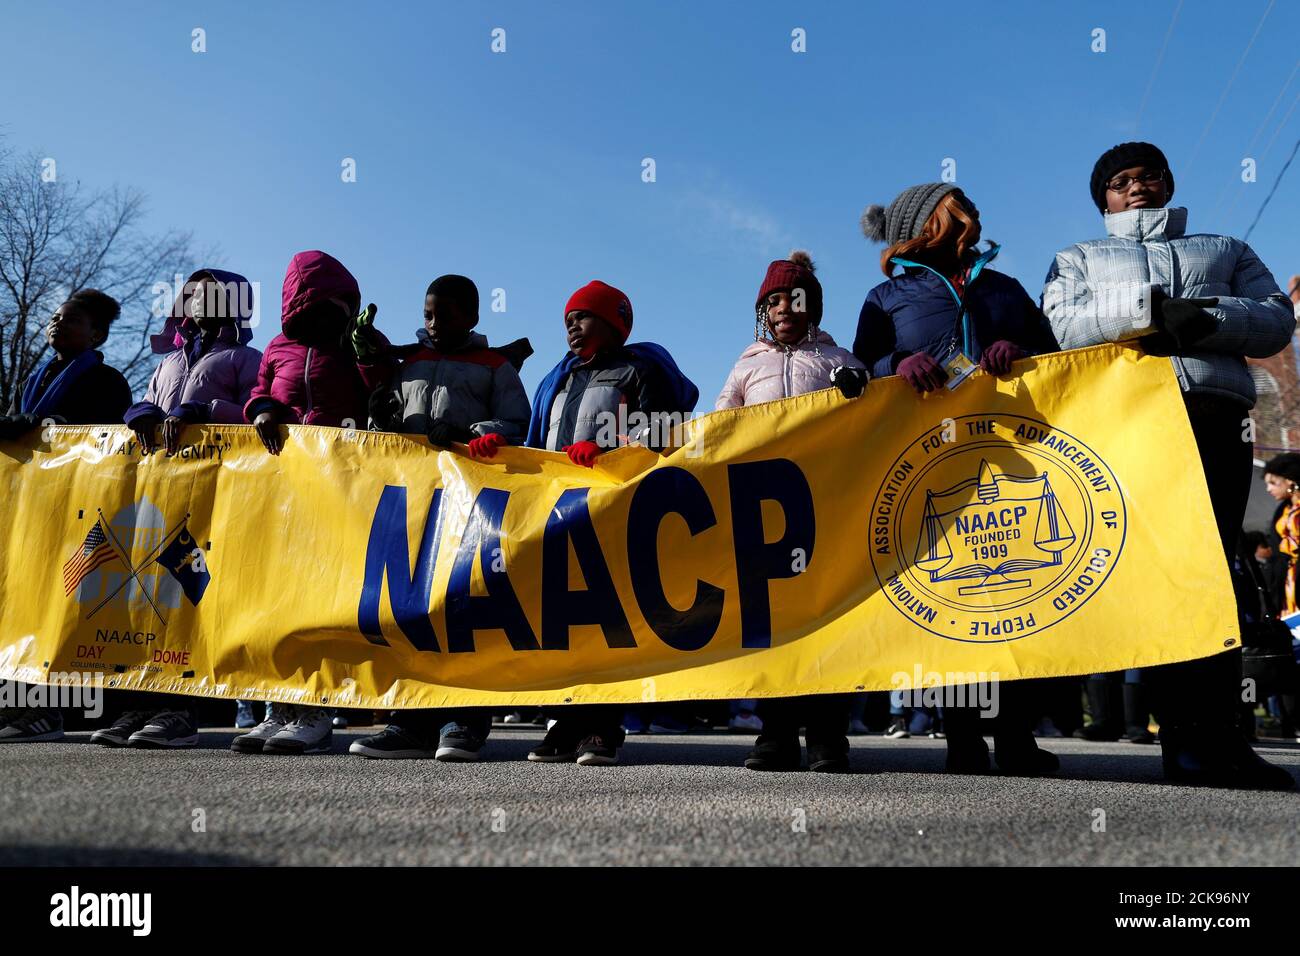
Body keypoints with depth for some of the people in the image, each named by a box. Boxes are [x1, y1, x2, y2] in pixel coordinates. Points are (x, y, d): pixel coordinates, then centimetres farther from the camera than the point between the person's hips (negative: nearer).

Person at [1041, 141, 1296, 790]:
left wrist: (1208, 318, -5)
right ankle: (1192, 735, -12)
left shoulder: (1227, 250, 31)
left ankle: (1208, 734, -7)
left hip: (1215, 415, 2)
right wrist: (1153, 308, -9)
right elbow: (1060, 325, 4)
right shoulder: (1079, 259, 26)